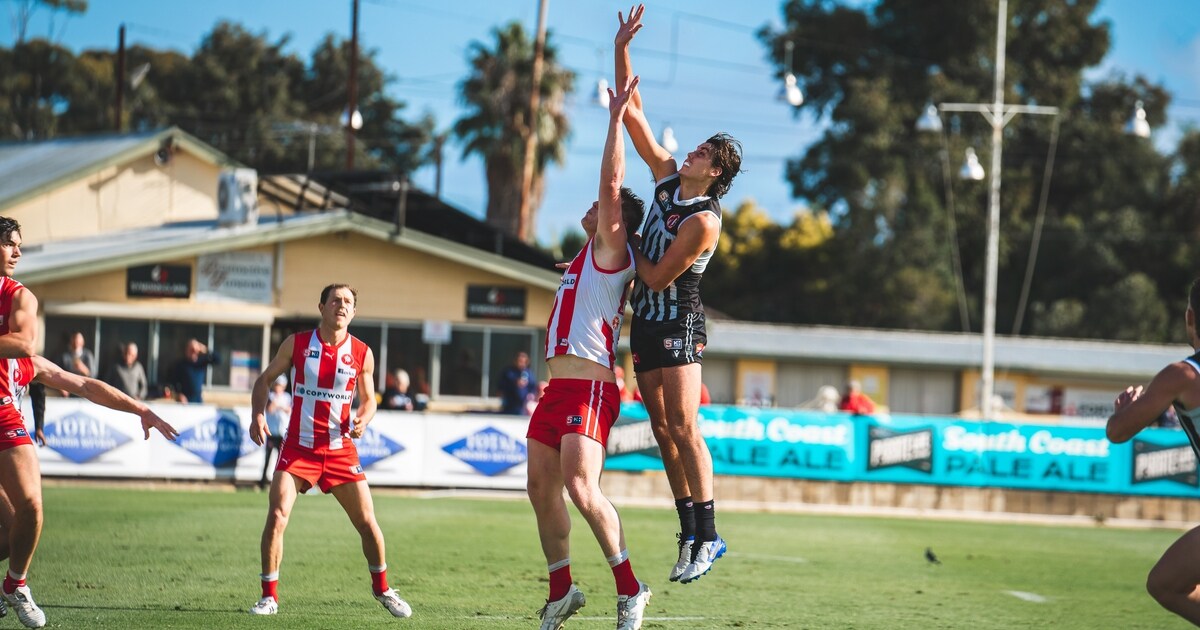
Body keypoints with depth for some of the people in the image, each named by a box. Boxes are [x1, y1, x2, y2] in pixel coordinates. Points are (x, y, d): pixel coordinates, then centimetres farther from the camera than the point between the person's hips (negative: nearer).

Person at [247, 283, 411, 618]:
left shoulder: (362, 354, 0)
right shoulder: (296, 343, -2)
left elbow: (368, 400, 11)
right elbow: (264, 379, 7)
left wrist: (363, 419, -12)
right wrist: (258, 415, -10)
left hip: (340, 449, 1)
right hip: (298, 447, -1)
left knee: (367, 521, 1)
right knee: (277, 516, -14)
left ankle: (382, 588, 24)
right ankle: (269, 597, -2)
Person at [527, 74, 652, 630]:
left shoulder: (611, 251, -3)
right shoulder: (591, 259, 21)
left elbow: (612, 184, -10)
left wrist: (616, 117, -8)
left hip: (588, 386, -10)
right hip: (559, 387, 10)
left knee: (581, 486, -21)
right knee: (541, 488, 9)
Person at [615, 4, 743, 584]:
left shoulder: (704, 220, -17)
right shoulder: (666, 175, 6)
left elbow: (658, 276, -16)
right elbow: (632, 114, 9)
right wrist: (622, 51, 3)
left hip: (678, 323, -8)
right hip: (646, 321, 8)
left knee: (684, 426, -15)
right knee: (663, 429, 5)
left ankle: (708, 535, -16)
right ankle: (689, 533, 5)